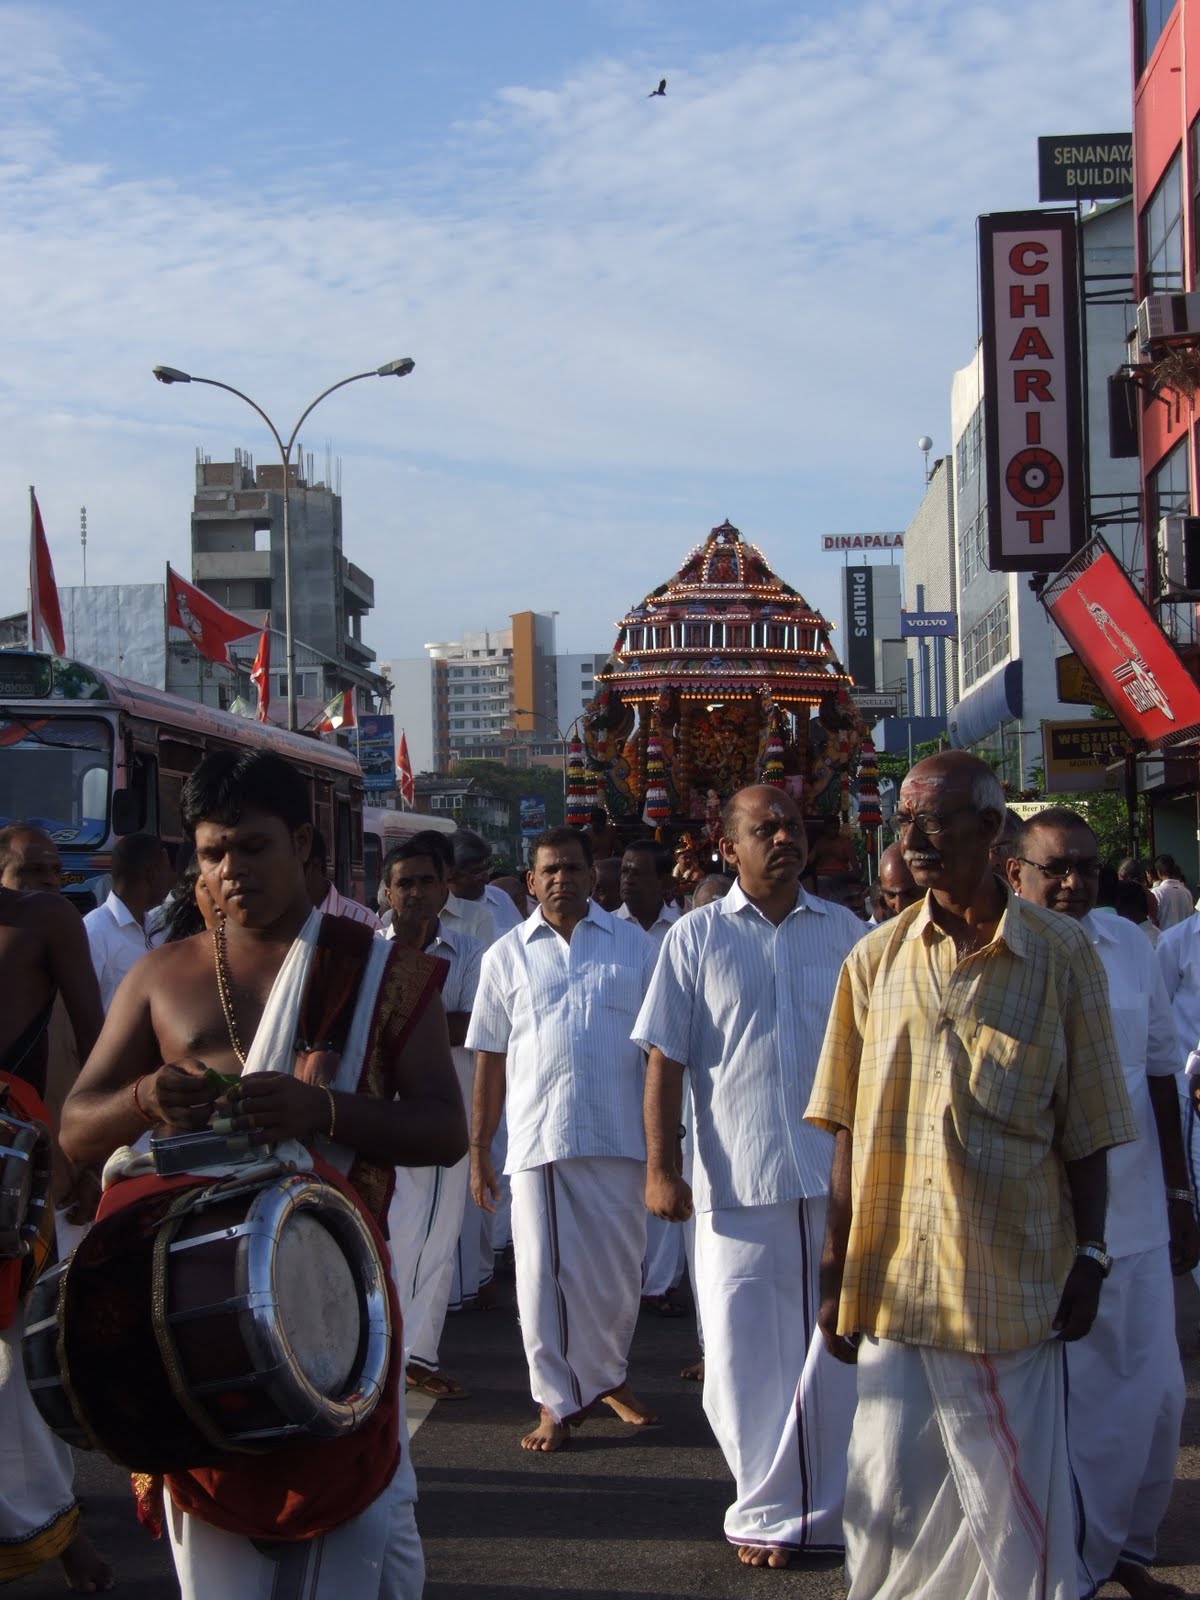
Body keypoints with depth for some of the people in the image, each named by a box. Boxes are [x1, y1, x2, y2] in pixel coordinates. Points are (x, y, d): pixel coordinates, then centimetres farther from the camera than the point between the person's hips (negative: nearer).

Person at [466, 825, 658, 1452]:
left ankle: (606, 1375, 31)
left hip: (619, 1137, 0)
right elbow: (490, 1059, 9)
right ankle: (557, 1401, 13)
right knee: (544, 1272, 1)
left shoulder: (634, 946, 7)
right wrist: (478, 1148, 5)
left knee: (618, 1270, 8)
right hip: (537, 1139, 0)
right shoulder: (506, 956, 8)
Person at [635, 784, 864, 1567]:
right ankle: (768, 1512, 21)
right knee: (747, 1354, 5)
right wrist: (661, 1168, -4)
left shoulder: (847, 932, 6)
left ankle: (837, 1509, 22)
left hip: (842, 1180, 1)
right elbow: (666, 1060, 1)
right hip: (739, 1186, -1)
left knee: (840, 1351, 7)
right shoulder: (696, 938, 2)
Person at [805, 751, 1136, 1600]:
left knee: (1014, 1509, 6)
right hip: (894, 1275, 2)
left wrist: (1089, 1259, -2)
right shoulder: (875, 960, 4)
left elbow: (1086, 1131, 1)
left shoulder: (1062, 954, -2)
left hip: (1012, 1278, -2)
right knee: (888, 1501, 8)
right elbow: (850, 1132, 6)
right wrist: (836, 1269, 5)